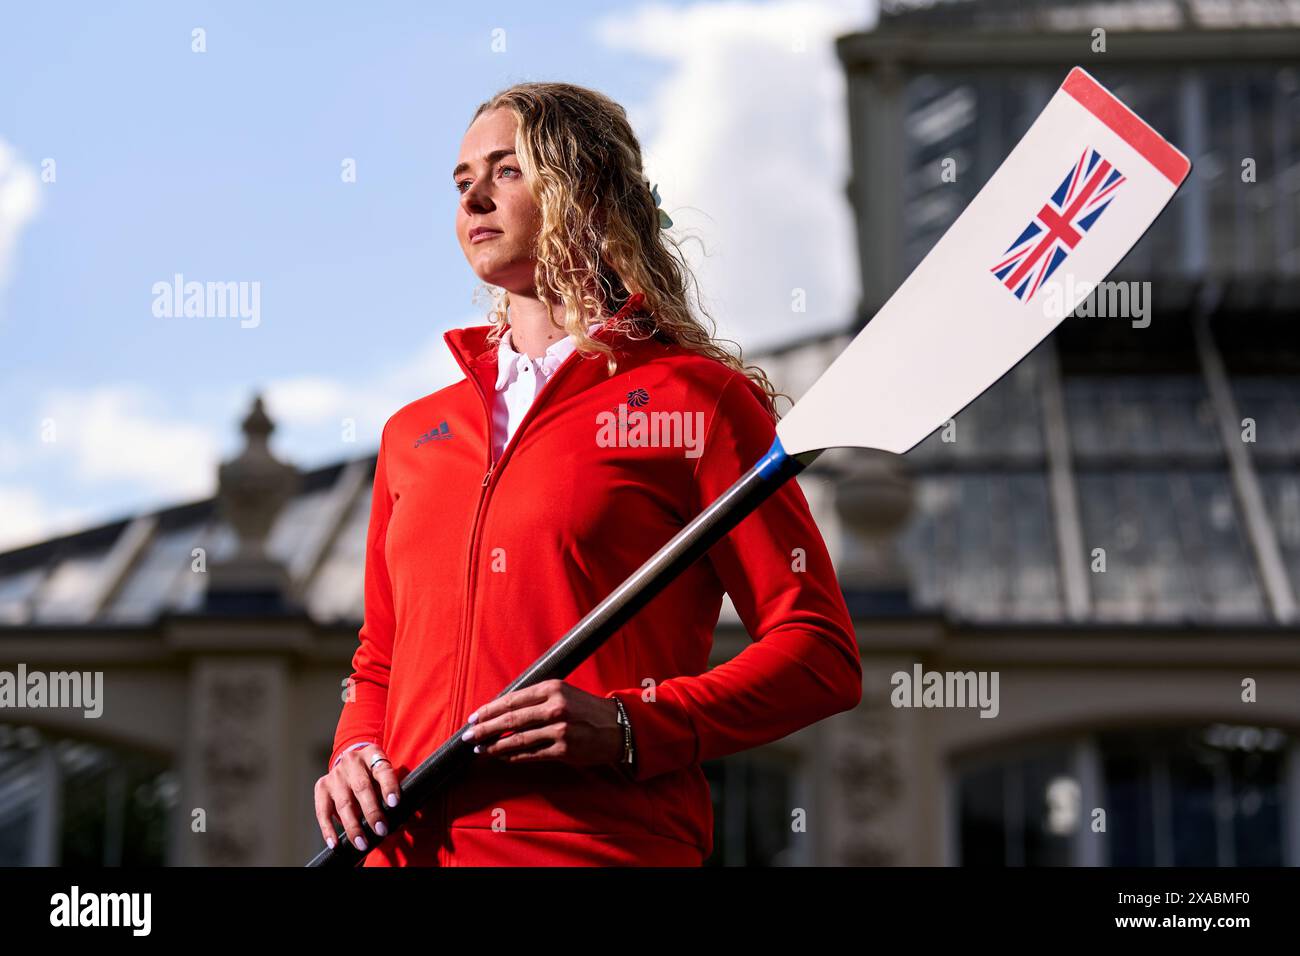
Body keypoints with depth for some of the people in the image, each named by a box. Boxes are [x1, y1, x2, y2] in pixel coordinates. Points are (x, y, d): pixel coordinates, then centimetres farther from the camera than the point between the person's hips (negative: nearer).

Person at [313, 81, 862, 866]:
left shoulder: (696, 399, 1)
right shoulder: (415, 433, 17)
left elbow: (821, 655, -3)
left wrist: (630, 729, -15)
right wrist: (354, 754, 3)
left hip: (611, 842, -4)